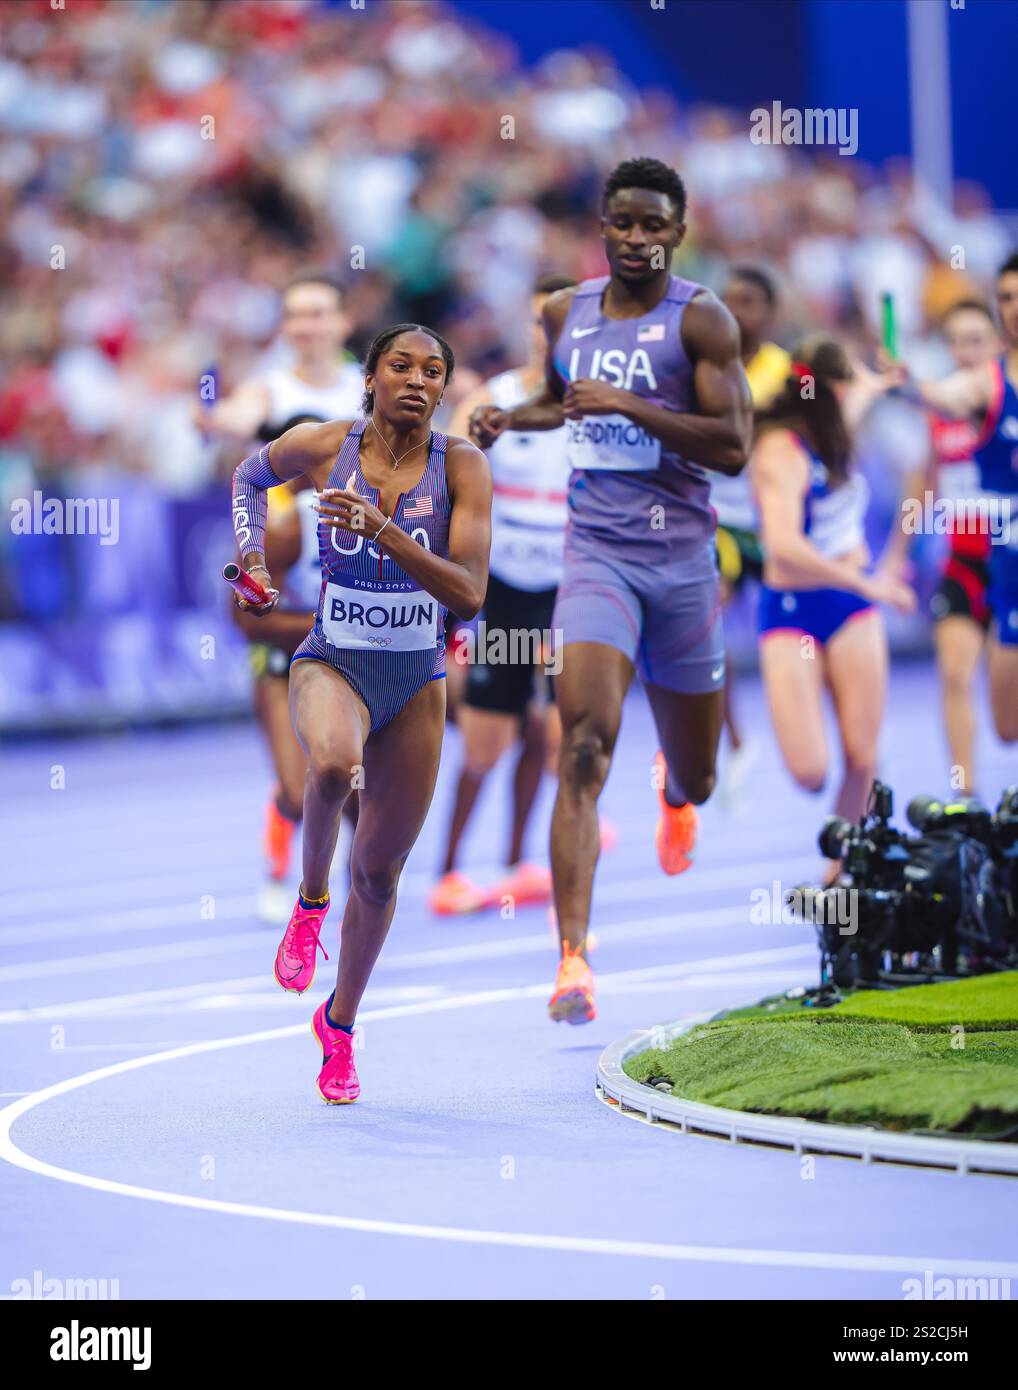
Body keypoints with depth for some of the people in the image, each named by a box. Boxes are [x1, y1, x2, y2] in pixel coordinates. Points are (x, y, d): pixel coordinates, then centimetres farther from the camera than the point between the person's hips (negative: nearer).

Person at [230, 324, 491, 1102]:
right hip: (332, 662, -2)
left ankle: (340, 1023, 35)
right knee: (334, 761, -38)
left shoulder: (461, 465, -10)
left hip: (417, 681, 2)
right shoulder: (322, 447, -8)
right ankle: (310, 901, -9)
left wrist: (381, 531, -29)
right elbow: (252, 476, 16)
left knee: (380, 872, 11)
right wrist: (252, 559, 7)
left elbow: (468, 595, -19)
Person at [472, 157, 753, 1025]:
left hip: (682, 559, -1)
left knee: (696, 781, 15)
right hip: (597, 554, 1)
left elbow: (733, 446, -15)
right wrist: (511, 418, 7)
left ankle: (673, 788, 57)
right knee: (584, 751, -20)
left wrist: (628, 405, -21)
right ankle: (573, 960, -25)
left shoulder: (701, 320, -6)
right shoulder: (567, 314, 8)